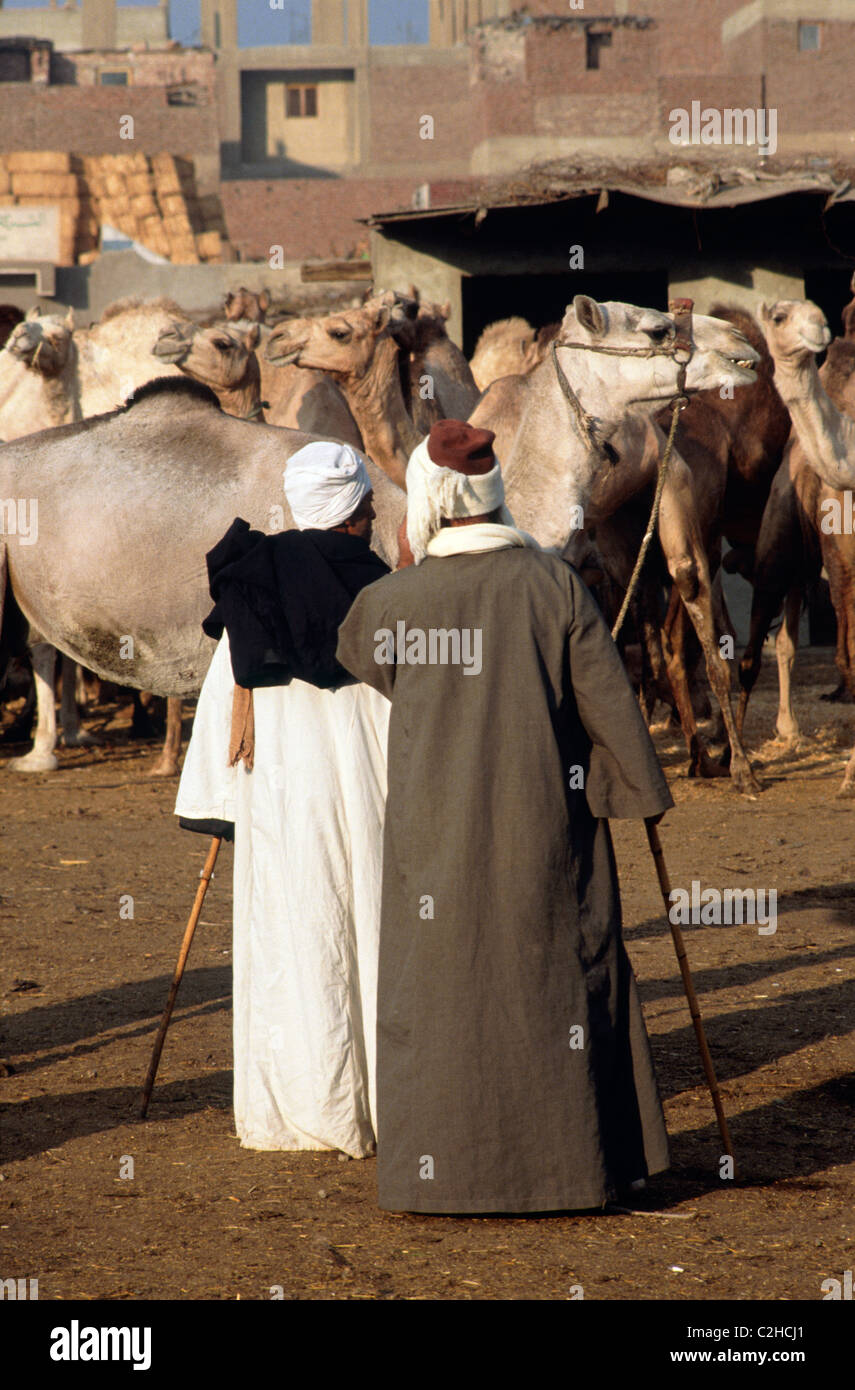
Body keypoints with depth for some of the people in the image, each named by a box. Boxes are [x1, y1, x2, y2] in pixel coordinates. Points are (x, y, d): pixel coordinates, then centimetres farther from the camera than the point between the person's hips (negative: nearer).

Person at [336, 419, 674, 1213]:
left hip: (436, 830, 0)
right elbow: (606, 701, -5)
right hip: (541, 821, 0)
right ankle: (576, 1162, 14)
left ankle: (431, 1172, 7)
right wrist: (643, 790, 7)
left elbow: (348, 655, 17)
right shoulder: (552, 584, -9)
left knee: (439, 985, 8)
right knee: (554, 978, 10)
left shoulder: (390, 603, -6)